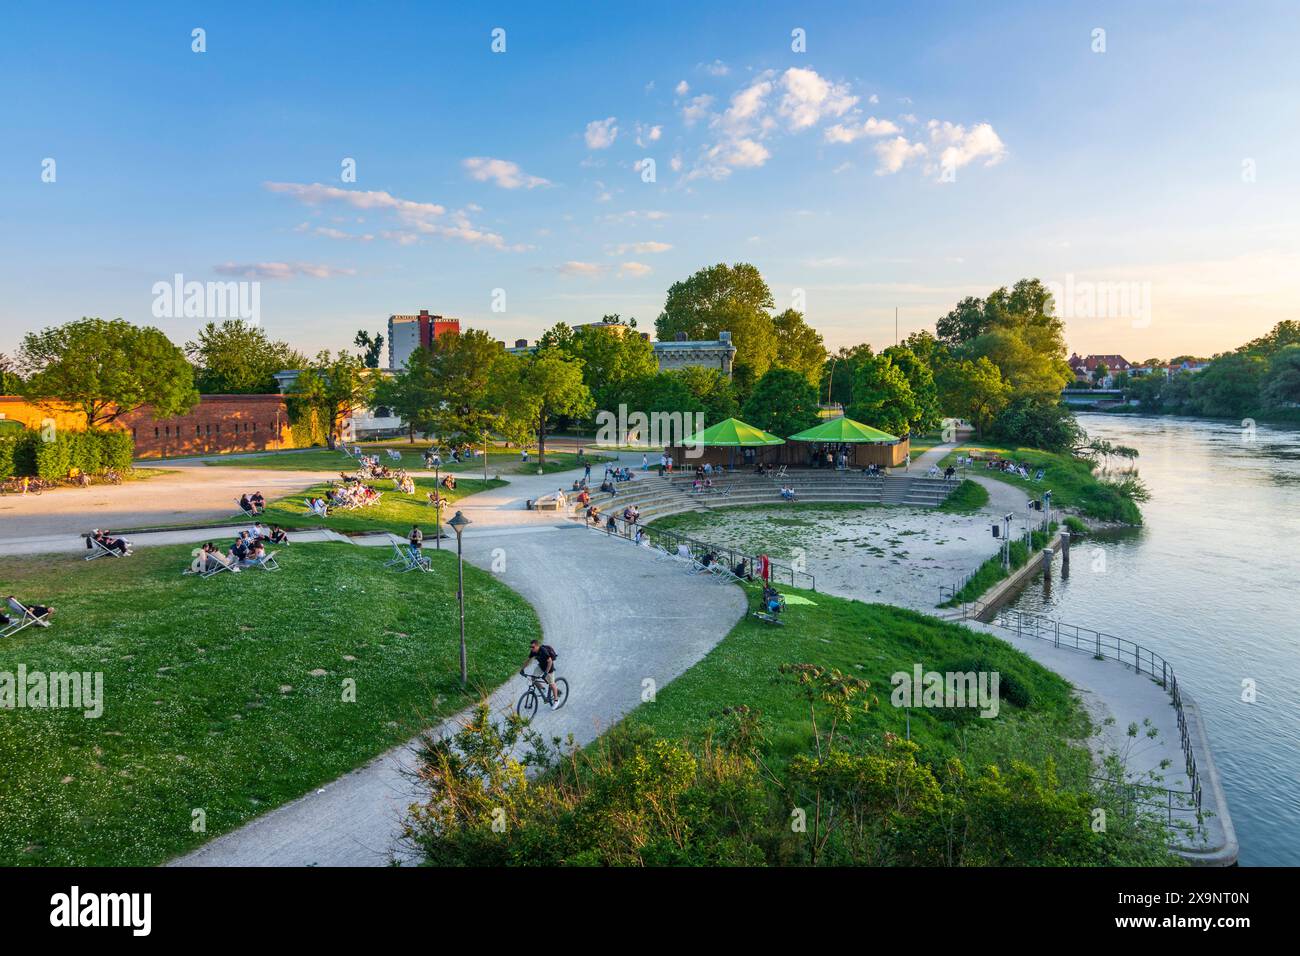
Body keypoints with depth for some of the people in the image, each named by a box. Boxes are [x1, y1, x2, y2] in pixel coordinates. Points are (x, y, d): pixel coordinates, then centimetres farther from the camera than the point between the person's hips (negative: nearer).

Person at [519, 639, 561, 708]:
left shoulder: (543, 651, -33)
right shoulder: (533, 651, -13)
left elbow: (550, 661, -31)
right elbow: (528, 660, 0)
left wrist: (546, 672, -35)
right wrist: (522, 669, -6)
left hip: (548, 666, -7)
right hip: (541, 665, 7)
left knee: (551, 684, 1)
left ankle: (556, 700, 16)